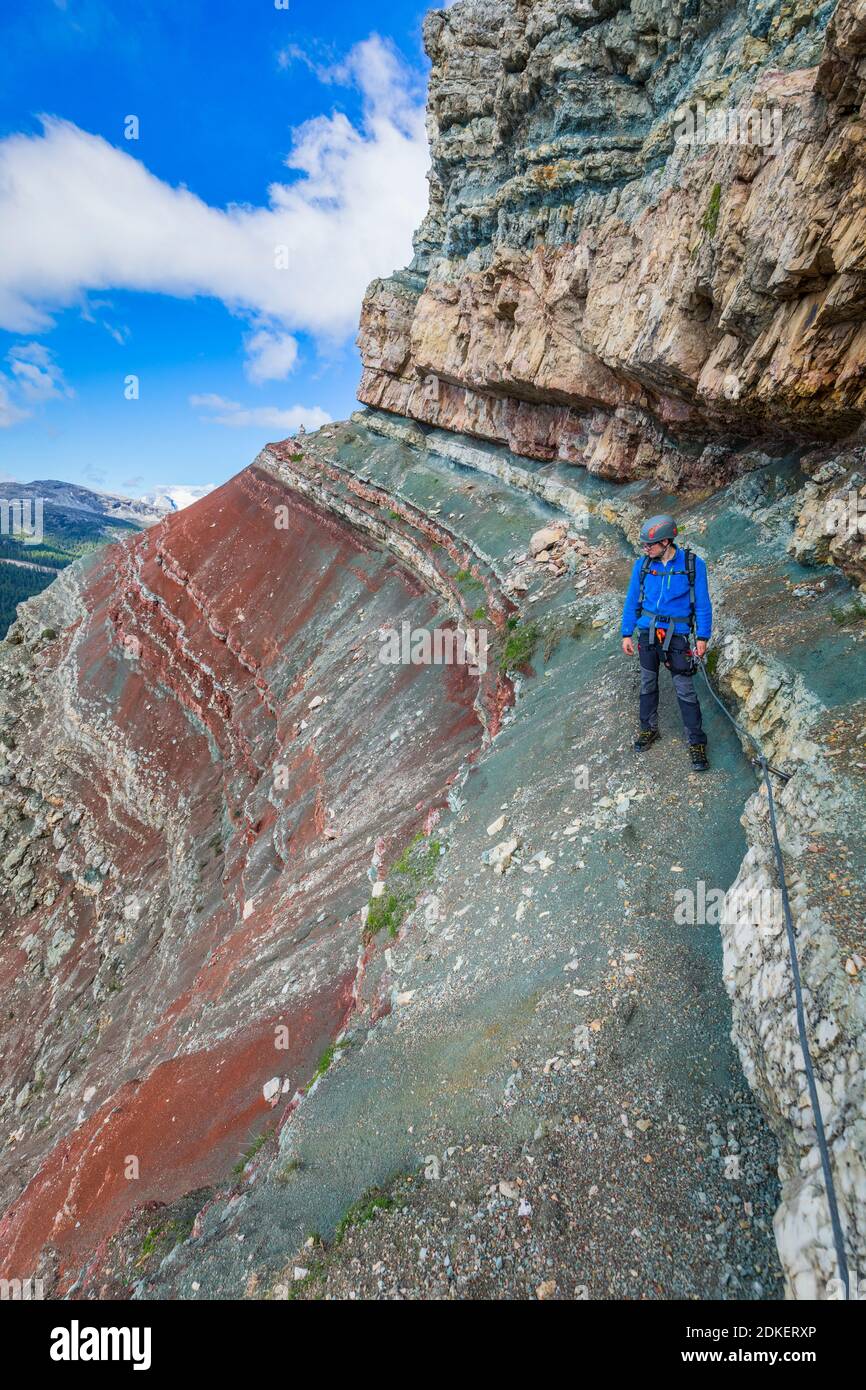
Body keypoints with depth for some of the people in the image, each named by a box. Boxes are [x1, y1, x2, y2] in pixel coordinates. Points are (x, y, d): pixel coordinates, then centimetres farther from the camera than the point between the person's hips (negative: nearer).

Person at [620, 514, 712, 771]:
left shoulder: (693, 564, -7)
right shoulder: (642, 565, 0)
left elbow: (702, 604, -3)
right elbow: (632, 601, 7)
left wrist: (702, 637, -7)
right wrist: (626, 634, 5)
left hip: (676, 635, -3)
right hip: (647, 632, 3)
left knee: (685, 690, -2)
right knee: (647, 684, 13)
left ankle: (697, 743, 8)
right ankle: (649, 729, 32)